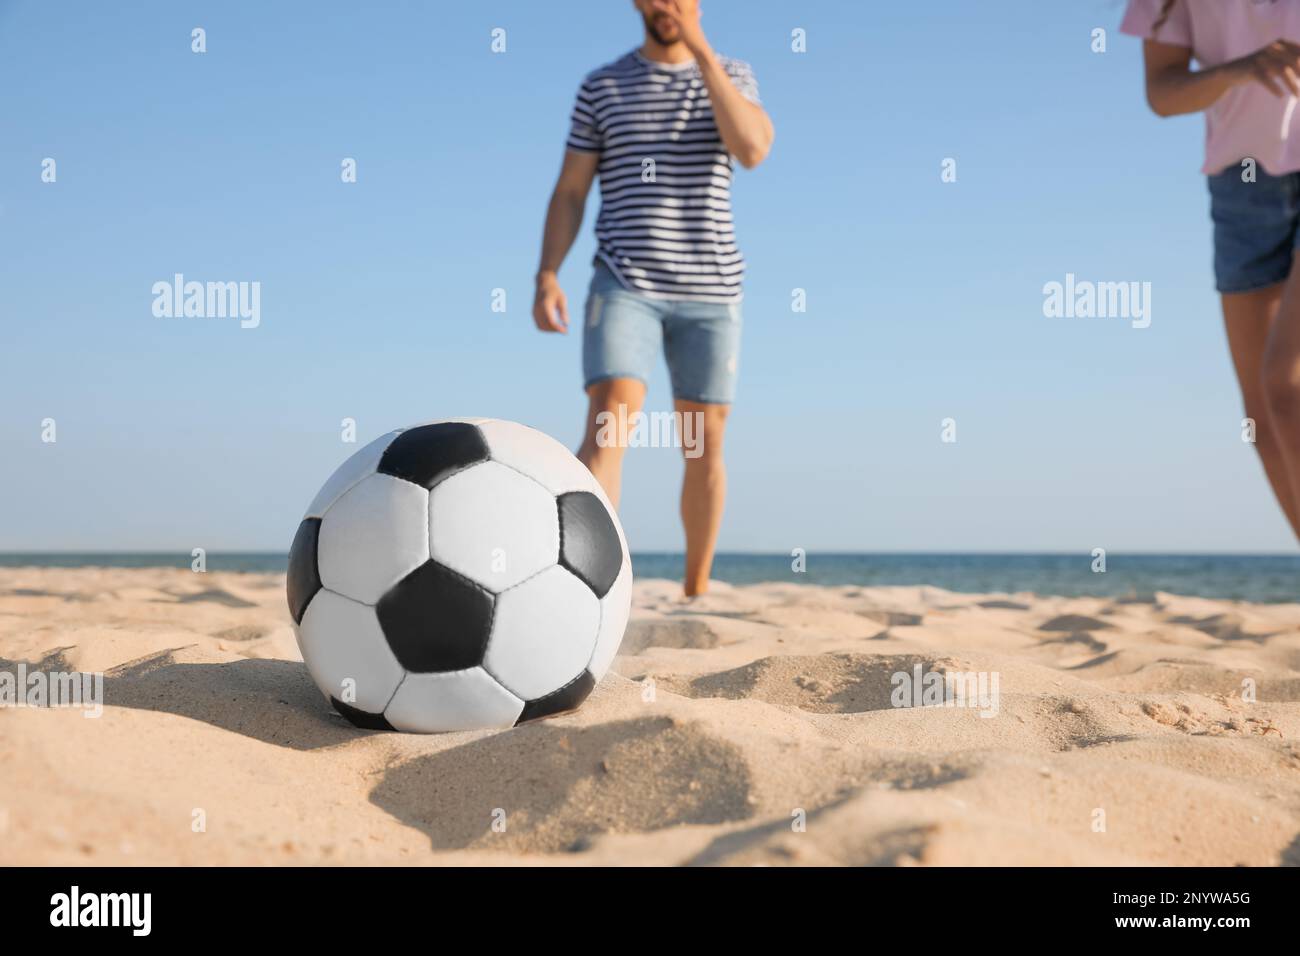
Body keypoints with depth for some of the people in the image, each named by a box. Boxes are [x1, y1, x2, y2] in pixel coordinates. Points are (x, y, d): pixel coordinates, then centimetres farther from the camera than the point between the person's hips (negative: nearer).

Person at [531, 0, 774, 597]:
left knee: (704, 447, 7)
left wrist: (704, 55, -13)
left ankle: (695, 592, 22)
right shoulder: (602, 86, 10)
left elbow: (754, 150, -11)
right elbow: (569, 193, 7)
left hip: (711, 288, 2)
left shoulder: (733, 76, 10)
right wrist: (547, 277, -7)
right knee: (608, 424, -21)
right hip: (625, 284, -1)